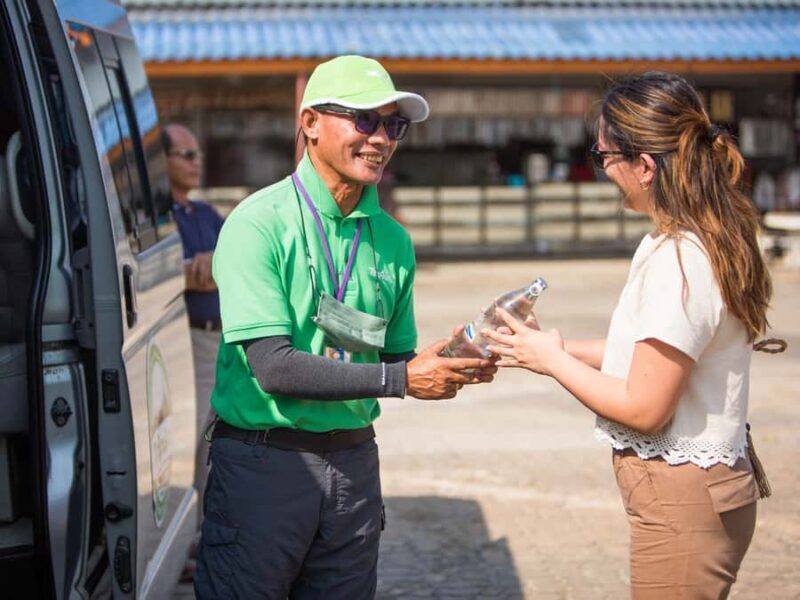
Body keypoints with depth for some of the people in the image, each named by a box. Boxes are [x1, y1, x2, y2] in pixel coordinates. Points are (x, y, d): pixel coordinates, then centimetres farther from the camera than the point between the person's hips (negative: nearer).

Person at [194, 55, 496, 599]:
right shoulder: (260, 223, -12)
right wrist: (401, 378, -21)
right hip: (263, 458, -5)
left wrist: (450, 366, -10)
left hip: (353, 464, 6)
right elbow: (272, 367, -20)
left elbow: (394, 358, 12)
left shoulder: (392, 240, 7)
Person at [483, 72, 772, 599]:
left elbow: (644, 408, -21)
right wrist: (562, 348, 7)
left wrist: (553, 360, -9)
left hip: (682, 499, -9)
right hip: (702, 485, 9)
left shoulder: (679, 260, -23)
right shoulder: (710, 239, 6)